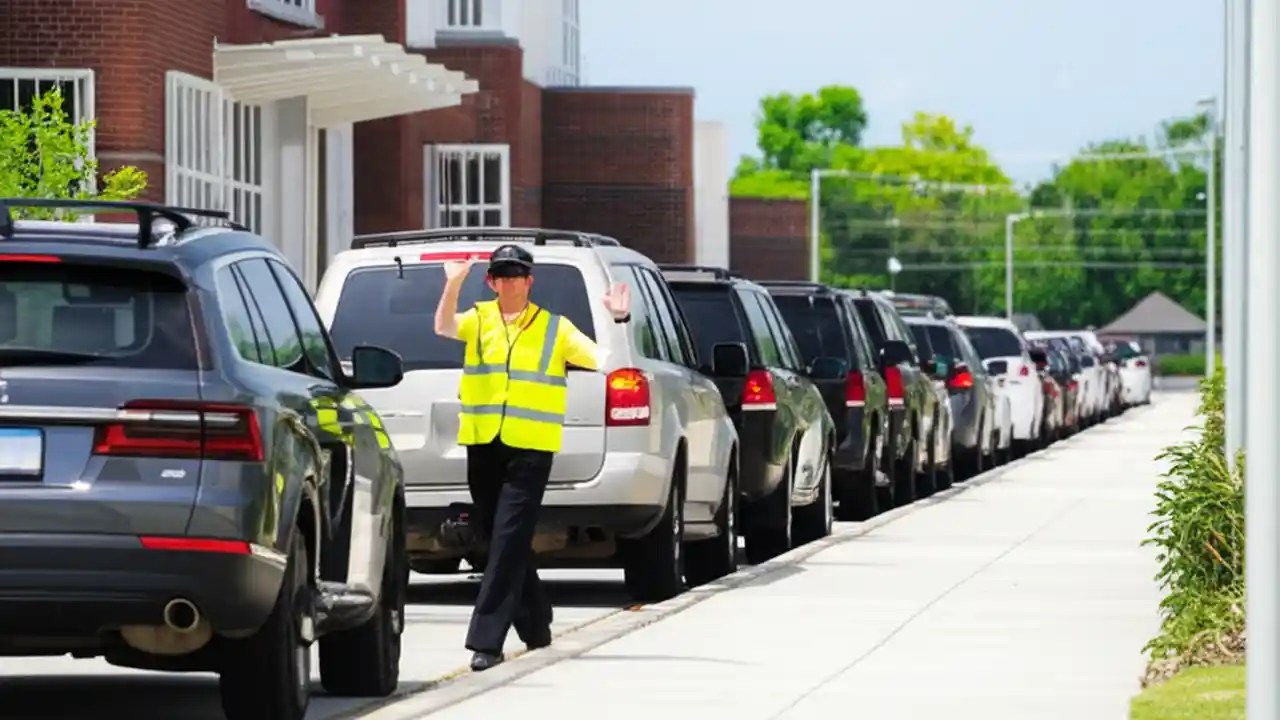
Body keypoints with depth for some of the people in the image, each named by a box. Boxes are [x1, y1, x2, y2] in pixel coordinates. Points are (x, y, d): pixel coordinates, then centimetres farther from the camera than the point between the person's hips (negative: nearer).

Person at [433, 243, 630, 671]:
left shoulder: (554, 328, 6)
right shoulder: (478, 320, 9)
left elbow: (606, 361, 3)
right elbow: (443, 327, -12)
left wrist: (619, 322, -11)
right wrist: (453, 284, -26)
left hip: (530, 450, -3)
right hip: (483, 447, 3)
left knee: (508, 542, -11)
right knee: (500, 541, 12)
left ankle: (487, 639, -14)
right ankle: (534, 625, 29)